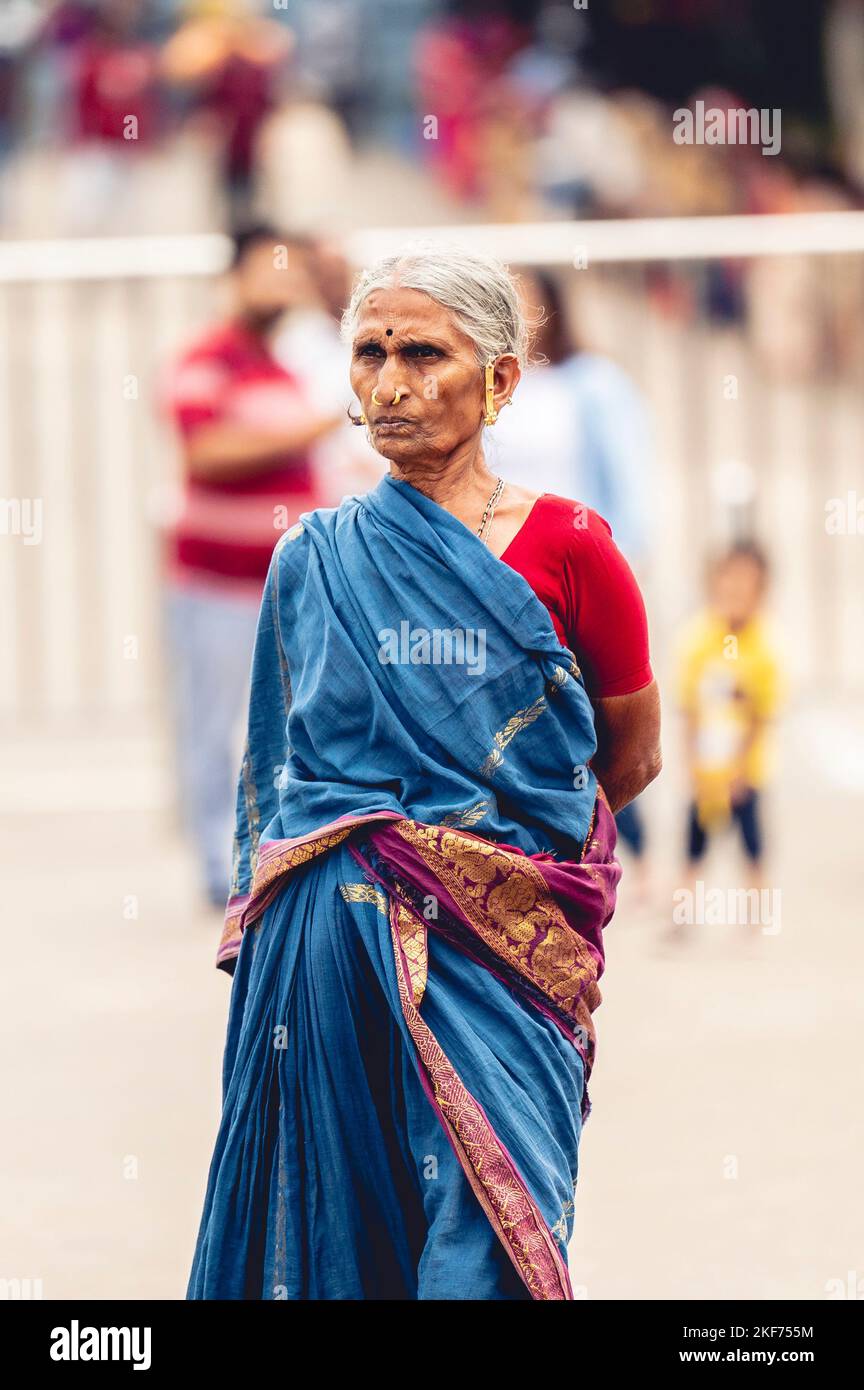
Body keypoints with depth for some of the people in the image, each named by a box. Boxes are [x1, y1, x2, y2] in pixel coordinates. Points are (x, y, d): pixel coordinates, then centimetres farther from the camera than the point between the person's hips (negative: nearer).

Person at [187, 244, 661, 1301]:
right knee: (327, 1233, 2)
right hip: (321, 959, 3)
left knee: (482, 1252, -8)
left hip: (493, 958, -2)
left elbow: (633, 761, 11)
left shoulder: (565, 550, -1)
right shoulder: (312, 560, 8)